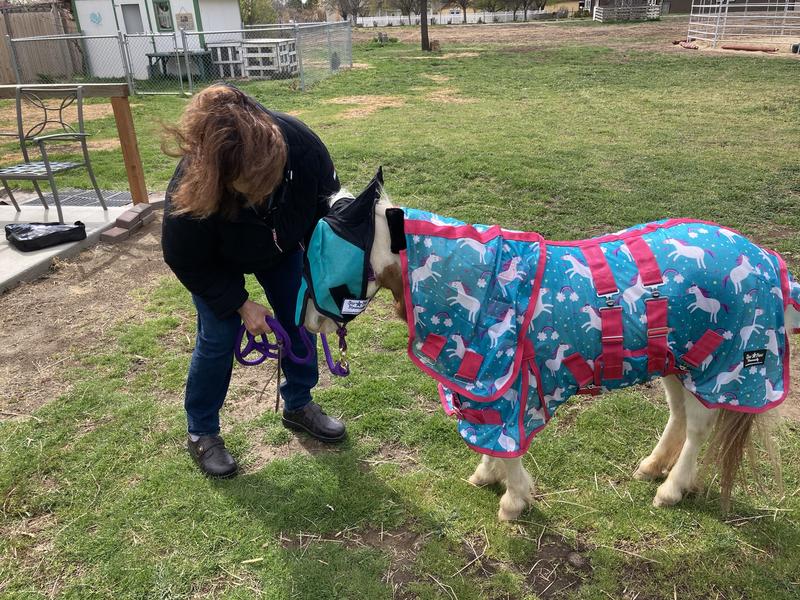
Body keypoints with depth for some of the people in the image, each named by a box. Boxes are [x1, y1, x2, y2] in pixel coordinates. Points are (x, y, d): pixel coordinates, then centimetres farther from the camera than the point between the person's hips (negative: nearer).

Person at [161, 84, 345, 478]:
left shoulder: (301, 145, -38)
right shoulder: (190, 193, -43)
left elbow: (327, 204, -17)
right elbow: (186, 263, -23)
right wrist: (240, 304, -23)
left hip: (282, 244, 3)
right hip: (215, 262, -3)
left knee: (300, 319, 5)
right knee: (219, 337, -3)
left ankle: (298, 405, 28)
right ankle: (201, 433, 20)